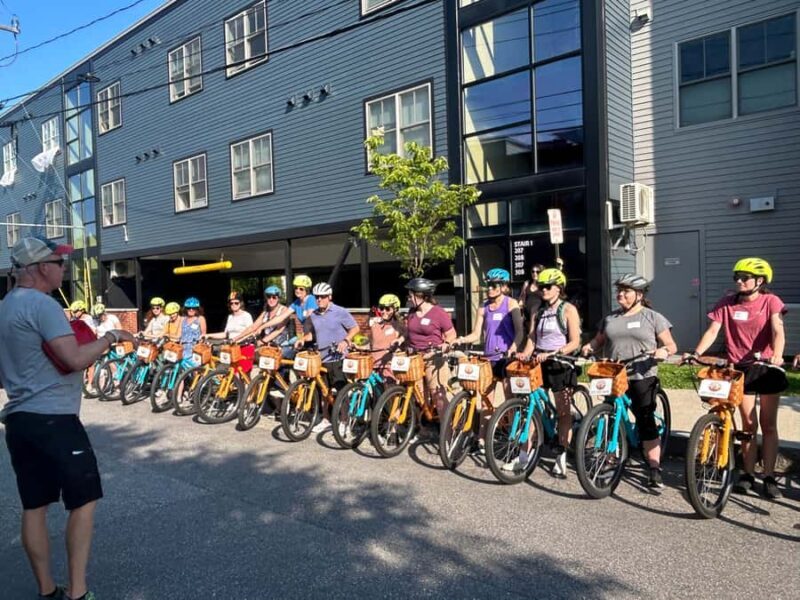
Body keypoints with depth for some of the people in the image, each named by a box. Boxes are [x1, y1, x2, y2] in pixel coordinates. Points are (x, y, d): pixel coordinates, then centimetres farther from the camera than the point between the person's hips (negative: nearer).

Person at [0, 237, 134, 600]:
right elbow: (75, 359, -25)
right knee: (84, 500, 2)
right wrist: (110, 337, -10)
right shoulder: (42, 304, -16)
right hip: (53, 420, -9)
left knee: (34, 506, 12)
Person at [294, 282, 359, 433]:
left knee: (339, 392, -6)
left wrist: (346, 341, -18)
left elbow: (355, 328, -4)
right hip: (322, 358, 6)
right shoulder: (313, 316, 10)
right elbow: (310, 333, 22)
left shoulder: (340, 312, -6)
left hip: (338, 358, -6)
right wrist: (303, 339, 2)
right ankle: (326, 420, 26)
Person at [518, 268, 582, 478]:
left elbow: (574, 342, -10)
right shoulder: (538, 311, 12)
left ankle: (561, 456, 12)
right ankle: (525, 453, 7)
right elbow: (532, 338, 9)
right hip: (539, 363, 5)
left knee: (563, 412, 3)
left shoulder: (568, 309, -3)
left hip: (561, 364, -4)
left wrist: (551, 354, -21)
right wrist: (526, 353, -11)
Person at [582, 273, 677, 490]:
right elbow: (598, 340, 19)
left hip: (642, 377, -4)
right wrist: (589, 347, -3)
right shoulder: (610, 318, 15)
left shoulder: (653, 317, 4)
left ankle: (654, 470, 0)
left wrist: (664, 351, -19)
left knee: (646, 422, -5)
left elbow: (671, 346, 3)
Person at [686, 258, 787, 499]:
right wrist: (696, 353, -22)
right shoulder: (727, 304, 0)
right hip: (740, 368, 1)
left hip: (767, 368, -1)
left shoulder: (771, 301, -5)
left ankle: (769, 477, 15)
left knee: (768, 425, 6)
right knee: (748, 424, 6)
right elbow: (712, 330, -7)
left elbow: (778, 331, -19)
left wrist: (777, 355, -37)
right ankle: (748, 474, 18)